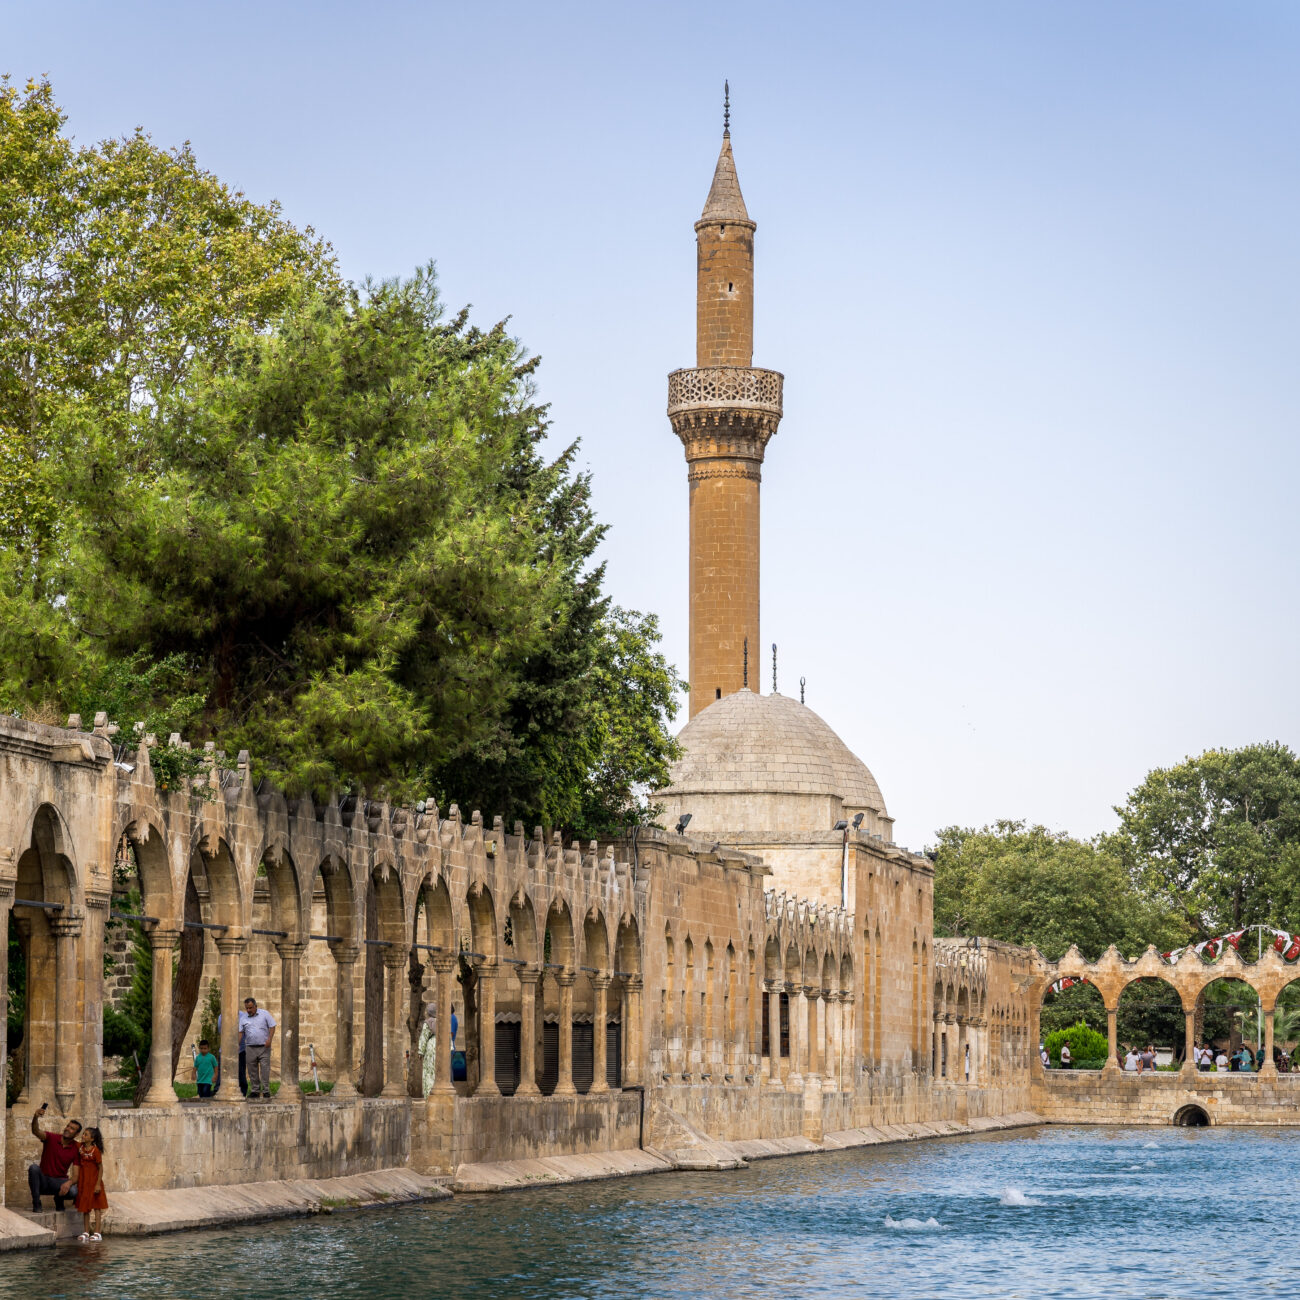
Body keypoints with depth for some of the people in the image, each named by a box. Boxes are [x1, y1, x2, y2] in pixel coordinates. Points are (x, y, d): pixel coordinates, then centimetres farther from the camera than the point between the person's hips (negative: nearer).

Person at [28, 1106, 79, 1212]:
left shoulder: (76, 1148, -5)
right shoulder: (52, 1138, -6)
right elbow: (36, 1132, -27)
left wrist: (69, 1183, -33)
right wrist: (35, 1118, -48)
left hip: (59, 1181, 0)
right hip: (43, 1180, 0)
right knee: (33, 1168, -34)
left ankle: (59, 1200, 7)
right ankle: (36, 1204, -20)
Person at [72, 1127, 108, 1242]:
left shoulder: (95, 1151, -16)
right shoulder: (81, 1149, 1)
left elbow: (100, 1168, -14)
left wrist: (98, 1184, -16)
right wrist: (76, 1180, 11)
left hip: (94, 1181, -6)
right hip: (83, 1181, 6)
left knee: (96, 1207, 0)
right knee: (85, 1207, 10)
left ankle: (97, 1233, 3)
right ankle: (86, 1232, 16)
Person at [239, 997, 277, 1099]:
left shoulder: (265, 1014, 3)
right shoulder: (243, 1018, 8)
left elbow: (272, 1027, 2)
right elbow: (240, 1032, 5)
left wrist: (269, 1039, -11)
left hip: (264, 1047, -3)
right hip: (250, 1048, 3)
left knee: (265, 1069, -7)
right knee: (252, 1071, 4)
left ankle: (266, 1091, -6)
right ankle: (254, 1091, 11)